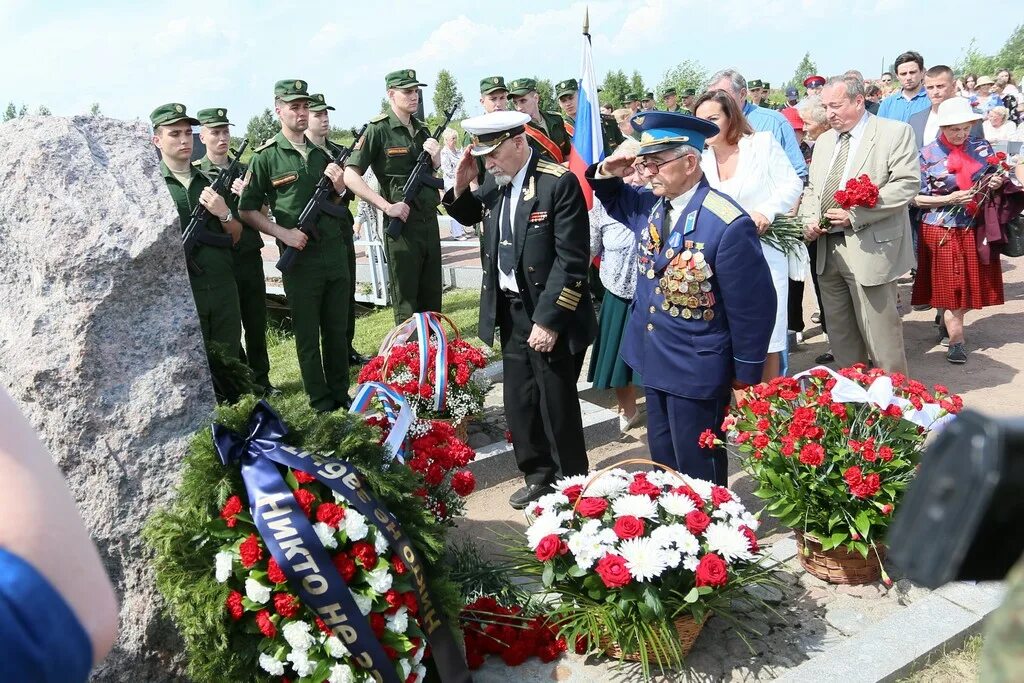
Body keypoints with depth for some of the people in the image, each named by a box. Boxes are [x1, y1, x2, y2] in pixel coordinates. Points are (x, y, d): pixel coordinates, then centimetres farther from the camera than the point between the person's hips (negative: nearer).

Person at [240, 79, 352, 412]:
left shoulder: (322, 154, 12)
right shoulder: (266, 157, -4)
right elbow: (248, 209, -3)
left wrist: (339, 186, -1)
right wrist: (283, 233, -14)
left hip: (335, 251, 5)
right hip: (299, 257, -5)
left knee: (337, 329, 11)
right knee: (307, 333, 5)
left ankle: (341, 393, 24)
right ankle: (320, 401, 16)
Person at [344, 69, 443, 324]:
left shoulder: (422, 129, 11)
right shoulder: (378, 130, -9)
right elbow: (351, 176, -13)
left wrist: (436, 157, 0)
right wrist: (387, 206, -19)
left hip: (430, 221, 6)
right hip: (402, 223, -6)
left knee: (432, 296, 15)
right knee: (405, 301, 3)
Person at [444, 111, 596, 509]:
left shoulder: (559, 183, -16)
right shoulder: (495, 183, 4)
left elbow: (572, 261, -19)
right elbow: (469, 216, 22)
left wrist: (549, 321, -20)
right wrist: (461, 185, 1)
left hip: (552, 316, -7)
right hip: (511, 312, 7)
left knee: (557, 407, 5)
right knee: (518, 404, 16)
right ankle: (538, 477, 36)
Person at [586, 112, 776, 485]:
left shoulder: (728, 225, -24)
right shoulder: (650, 204, -2)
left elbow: (752, 307, -17)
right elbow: (615, 202, 21)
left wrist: (745, 376, -9)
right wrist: (606, 175, -3)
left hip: (696, 370, -7)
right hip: (653, 359, 7)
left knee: (697, 472, 10)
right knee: (663, 460, 23)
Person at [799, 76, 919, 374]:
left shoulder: (895, 132, -2)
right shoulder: (824, 141, 18)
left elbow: (907, 183, -12)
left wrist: (856, 214, -17)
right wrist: (809, 220, 2)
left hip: (869, 249, -6)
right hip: (827, 249, 7)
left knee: (879, 334, -3)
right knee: (839, 332, 13)